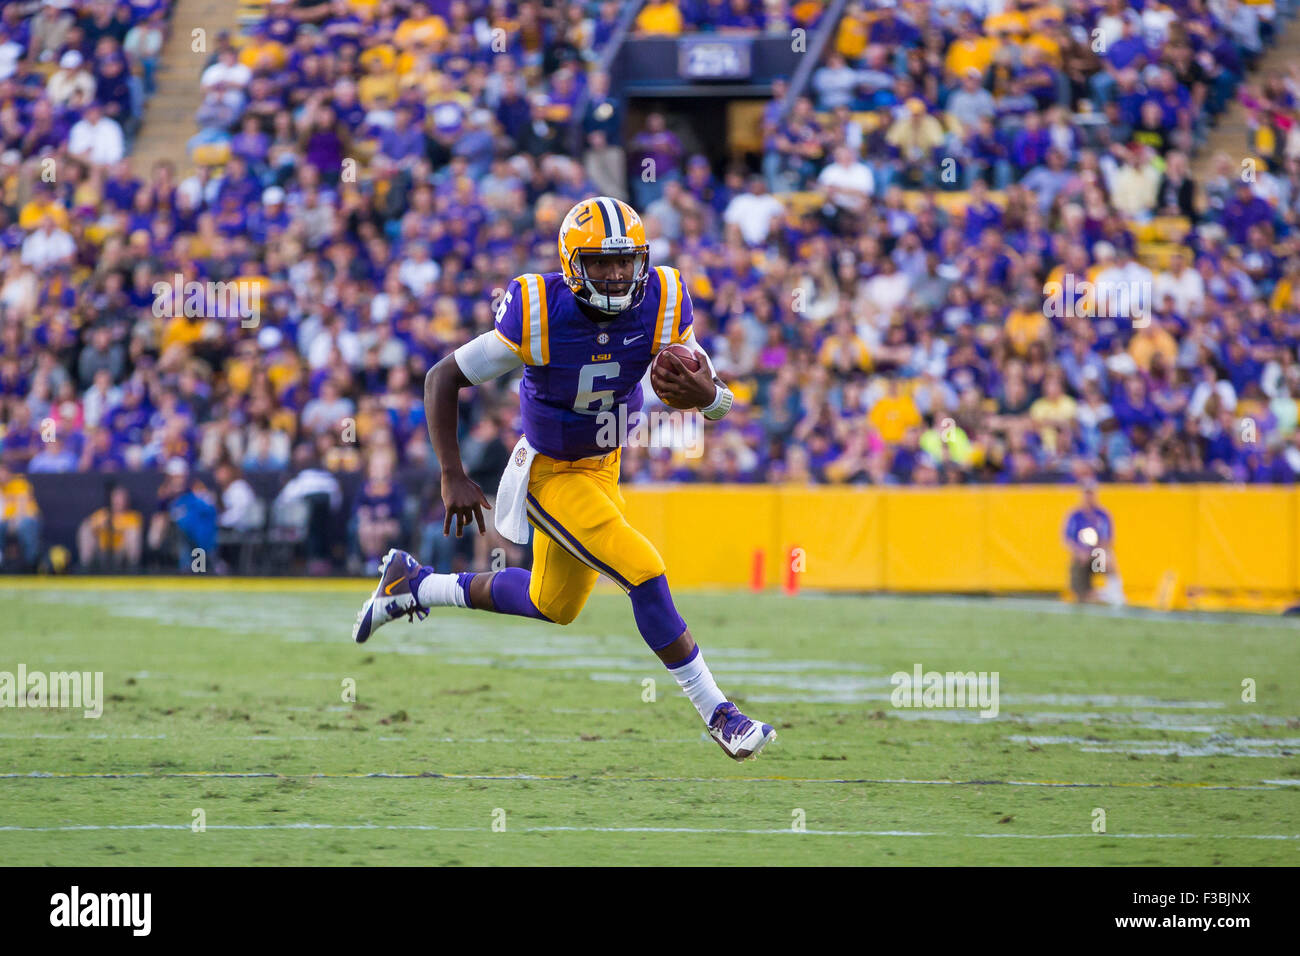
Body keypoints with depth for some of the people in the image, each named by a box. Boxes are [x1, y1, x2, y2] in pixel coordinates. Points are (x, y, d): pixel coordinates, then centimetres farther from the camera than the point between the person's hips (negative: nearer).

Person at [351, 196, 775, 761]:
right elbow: (444, 379, -18)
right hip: (550, 476, -6)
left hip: (603, 466, 6)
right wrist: (453, 478, -19)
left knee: (553, 606, 23)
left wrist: (705, 395, -38)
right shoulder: (539, 316, -29)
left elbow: (719, 402, -13)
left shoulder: (660, 306, -18)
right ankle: (716, 712, -6)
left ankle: (414, 585, 41)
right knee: (644, 574, -19)